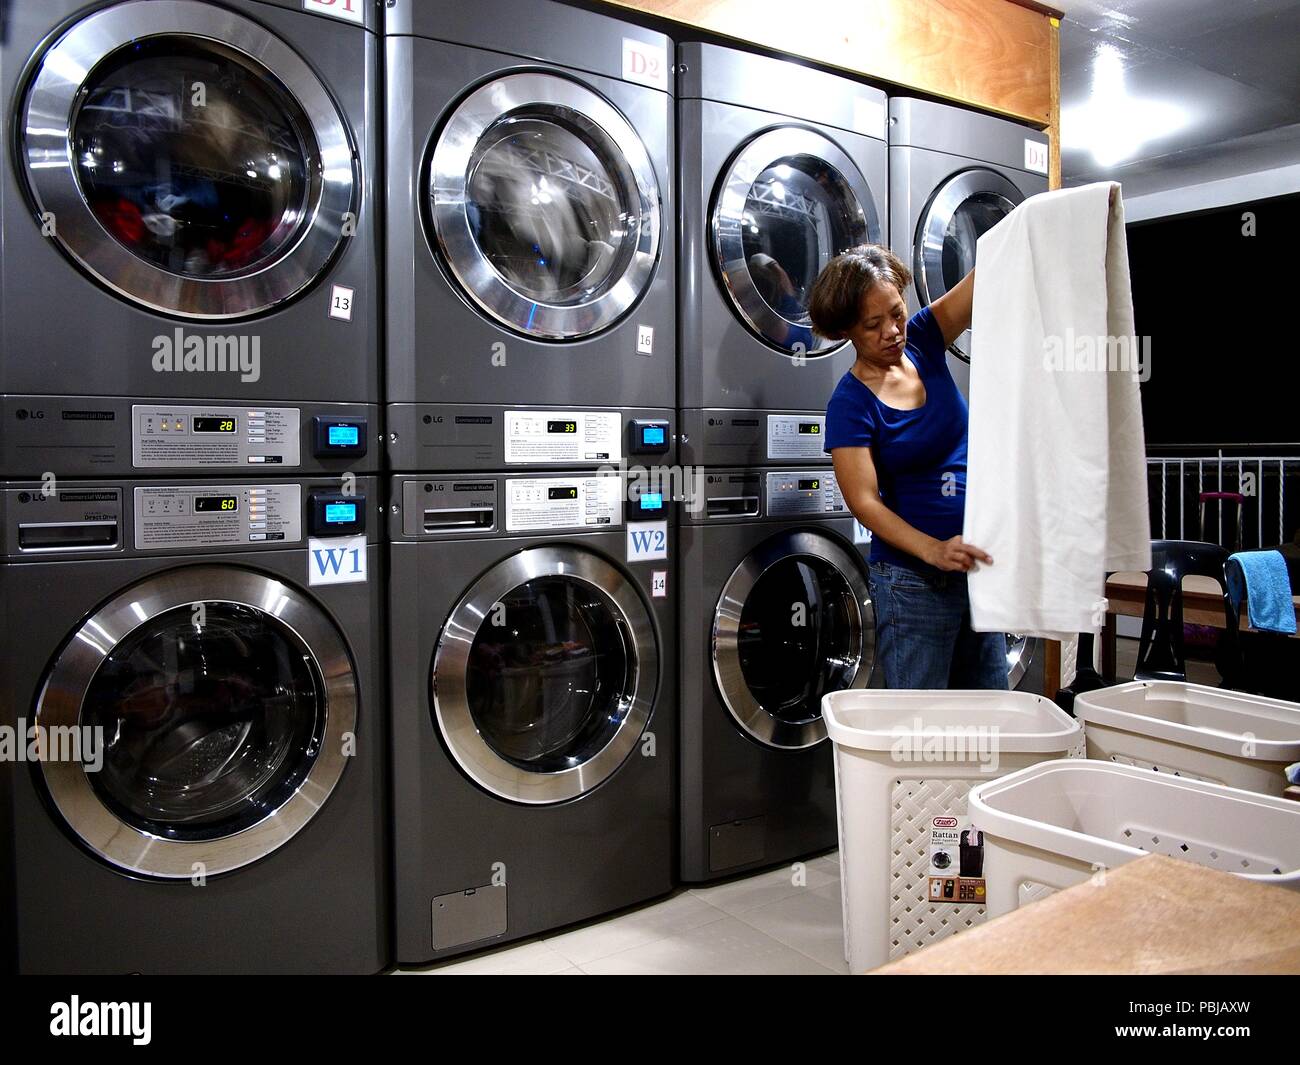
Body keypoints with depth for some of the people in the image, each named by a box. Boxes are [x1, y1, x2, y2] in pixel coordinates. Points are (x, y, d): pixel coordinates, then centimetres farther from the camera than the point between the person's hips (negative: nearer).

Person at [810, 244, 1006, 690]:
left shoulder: (922, 343, 3)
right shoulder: (849, 405, -13)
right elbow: (864, 502, -18)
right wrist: (934, 550, -31)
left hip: (977, 566, 6)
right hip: (914, 581, -6)